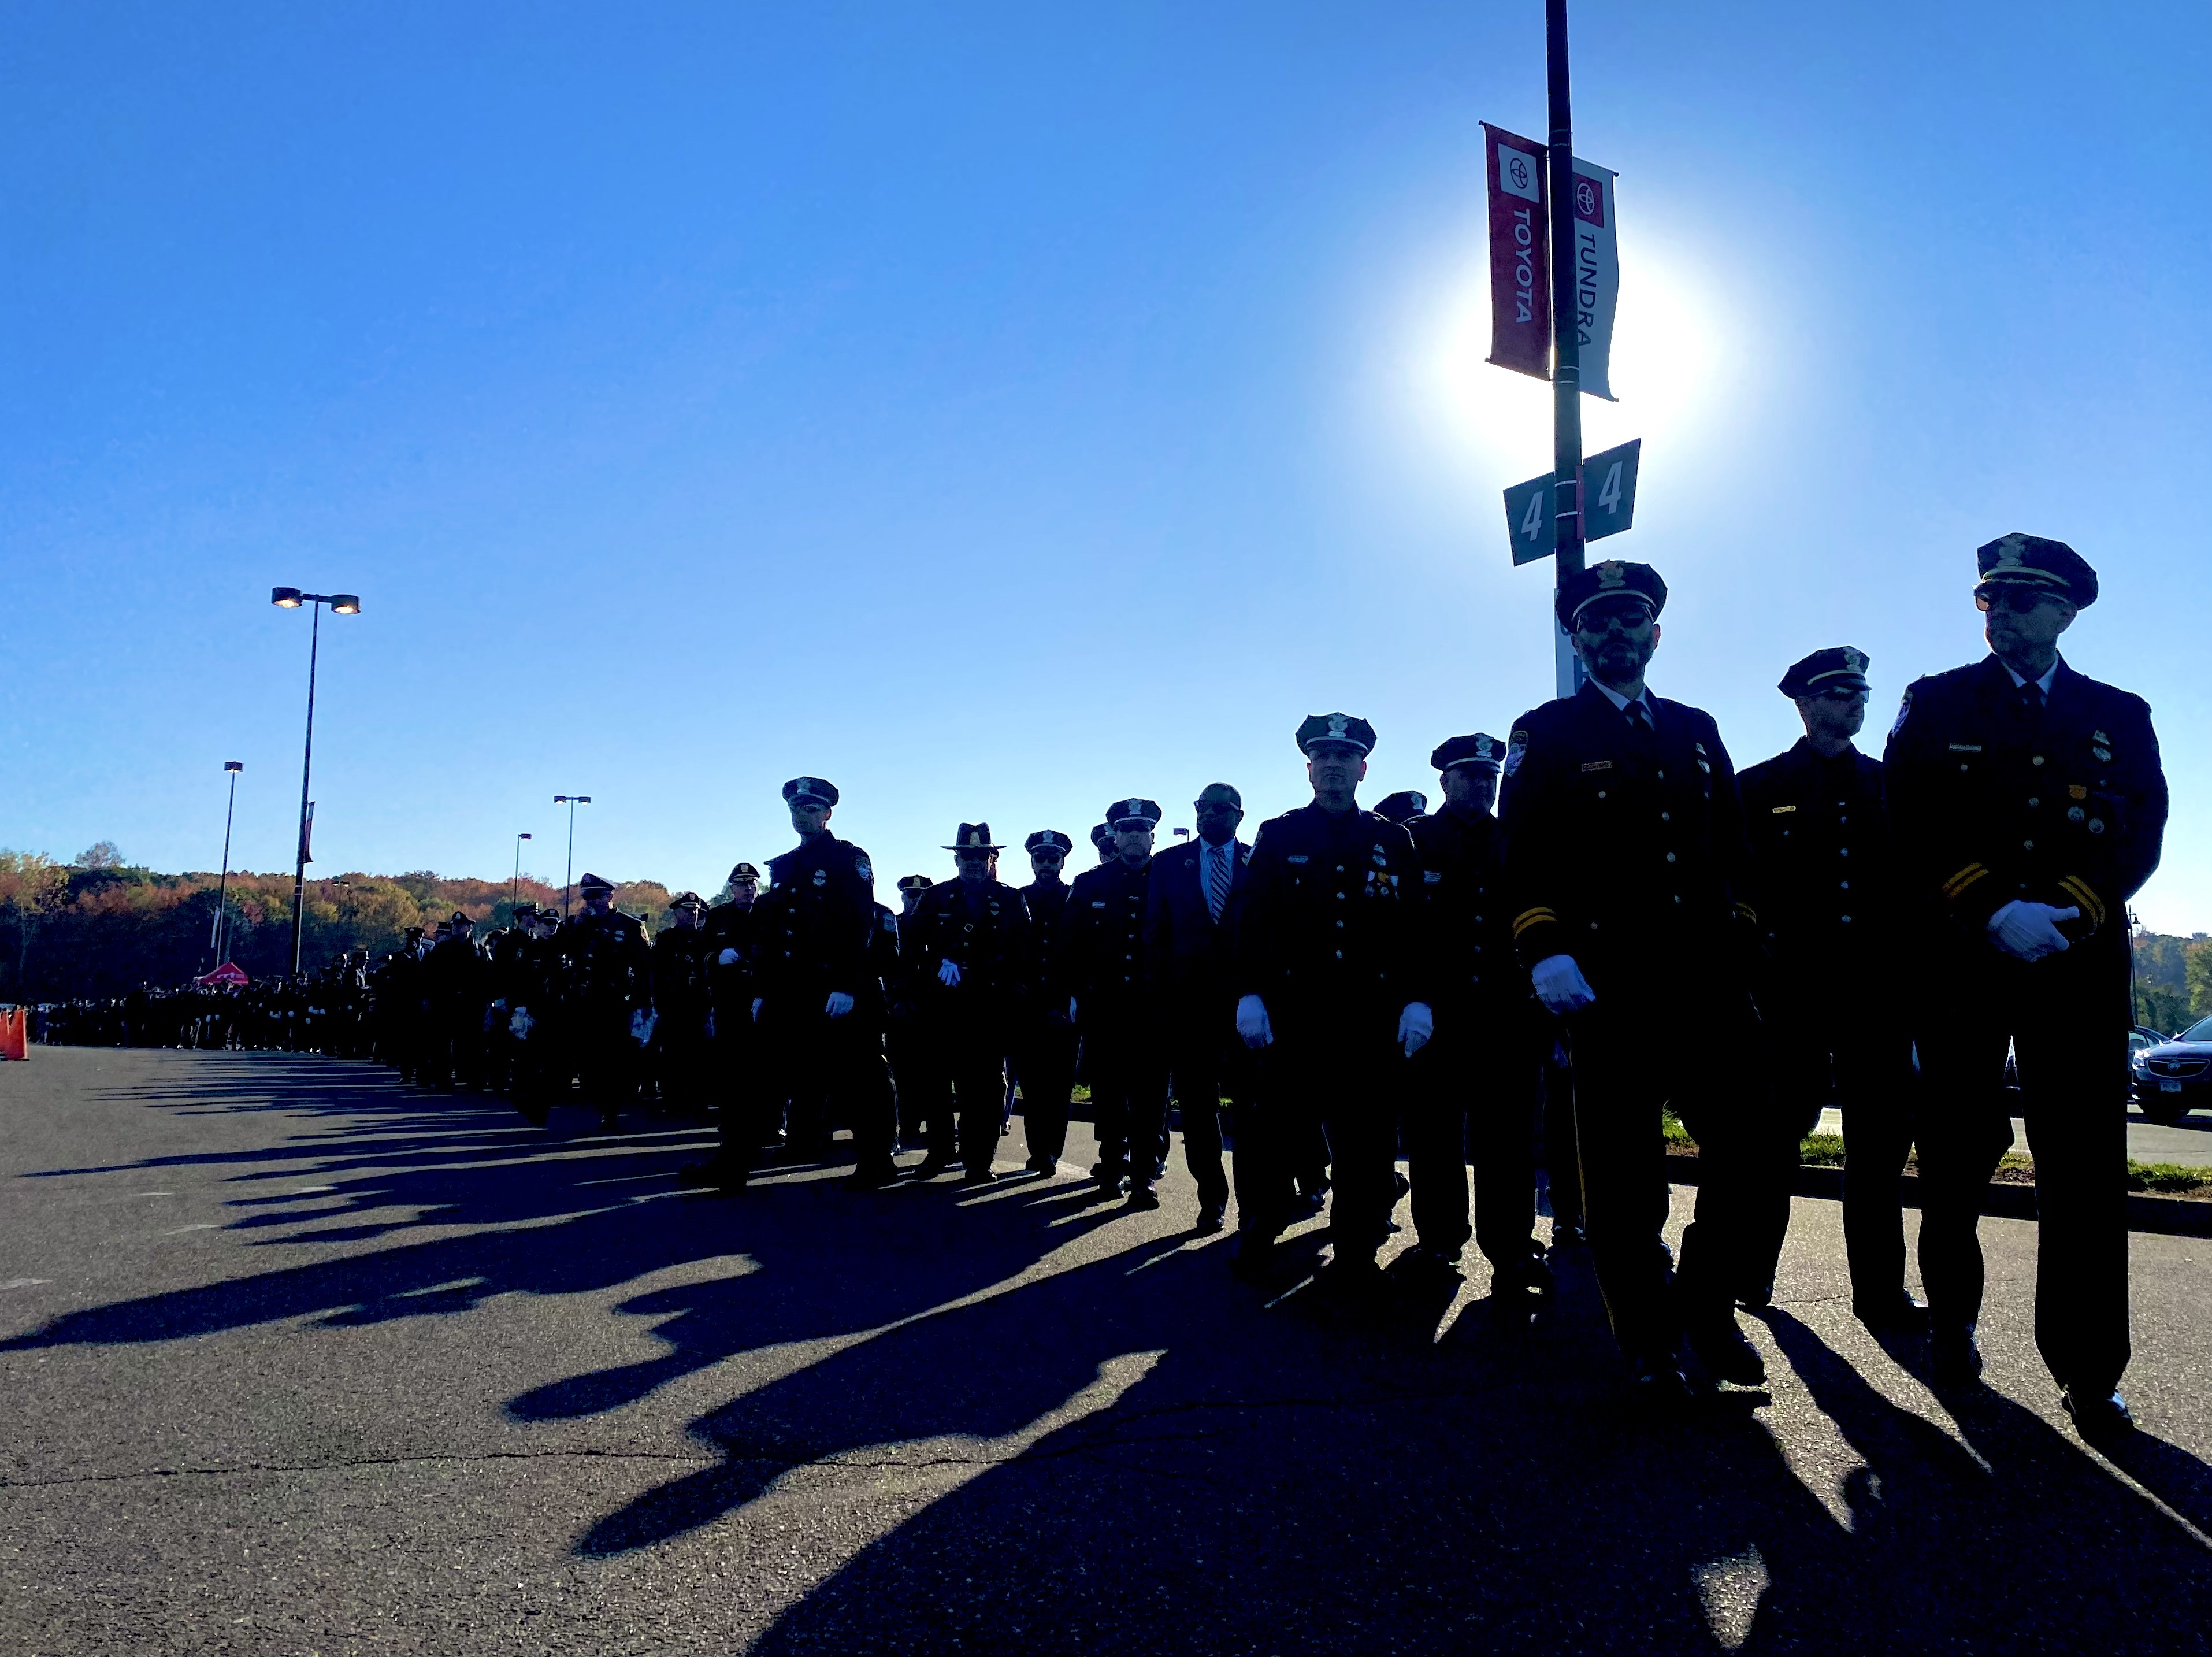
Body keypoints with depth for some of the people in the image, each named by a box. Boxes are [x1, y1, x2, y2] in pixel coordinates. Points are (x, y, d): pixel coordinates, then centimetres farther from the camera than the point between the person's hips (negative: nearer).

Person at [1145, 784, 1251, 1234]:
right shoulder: (1169, 863, 9)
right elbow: (1156, 934, 8)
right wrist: (1160, 995, 1)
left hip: (1248, 999, -1)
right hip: (1189, 1001, 2)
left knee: (1252, 1101, 1)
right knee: (1197, 1106, 5)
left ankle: (1255, 1200, 12)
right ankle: (1212, 1200, 16)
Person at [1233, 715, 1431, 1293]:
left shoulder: (1393, 841, 11)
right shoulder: (1277, 837, 8)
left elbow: (1417, 926, 6)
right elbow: (1253, 922, 3)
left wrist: (1418, 999, -4)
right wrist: (1249, 995, -7)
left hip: (1372, 1015, 1)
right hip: (1291, 1011, 0)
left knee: (1366, 1137, 2)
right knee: (1271, 1131, 2)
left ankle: (1356, 1254, 13)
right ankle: (1257, 1235, 21)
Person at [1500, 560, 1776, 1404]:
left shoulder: (1697, 731, 19)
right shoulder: (1546, 735, 5)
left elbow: (1734, 850, 19)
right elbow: (1525, 860, -3)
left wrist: (1743, 947, 10)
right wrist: (1546, 953, -16)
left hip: (1711, 984, 4)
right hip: (1610, 991, -4)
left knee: (1754, 1152, 1)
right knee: (1624, 1178, 1)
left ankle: (1707, 1309, 24)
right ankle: (1649, 1343, 17)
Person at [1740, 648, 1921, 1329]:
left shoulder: (1888, 785, 15)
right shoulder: (1758, 787, 6)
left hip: (1878, 986, 3)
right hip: (1793, 988, -3)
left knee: (1882, 1141, 2)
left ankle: (1880, 1290, 11)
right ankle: (1749, 1275, 16)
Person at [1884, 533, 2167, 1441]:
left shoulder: (2120, 718, 13)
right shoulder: (1935, 705, 8)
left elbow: (2140, 838, 2)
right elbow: (1911, 831, -1)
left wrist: (2064, 909, -15)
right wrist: (1995, 911, -13)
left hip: (2079, 964, 1)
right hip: (1958, 961, -1)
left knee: (2085, 1163, -2)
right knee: (1957, 1153, 5)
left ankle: (2089, 1371, 5)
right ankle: (1951, 1318, 24)